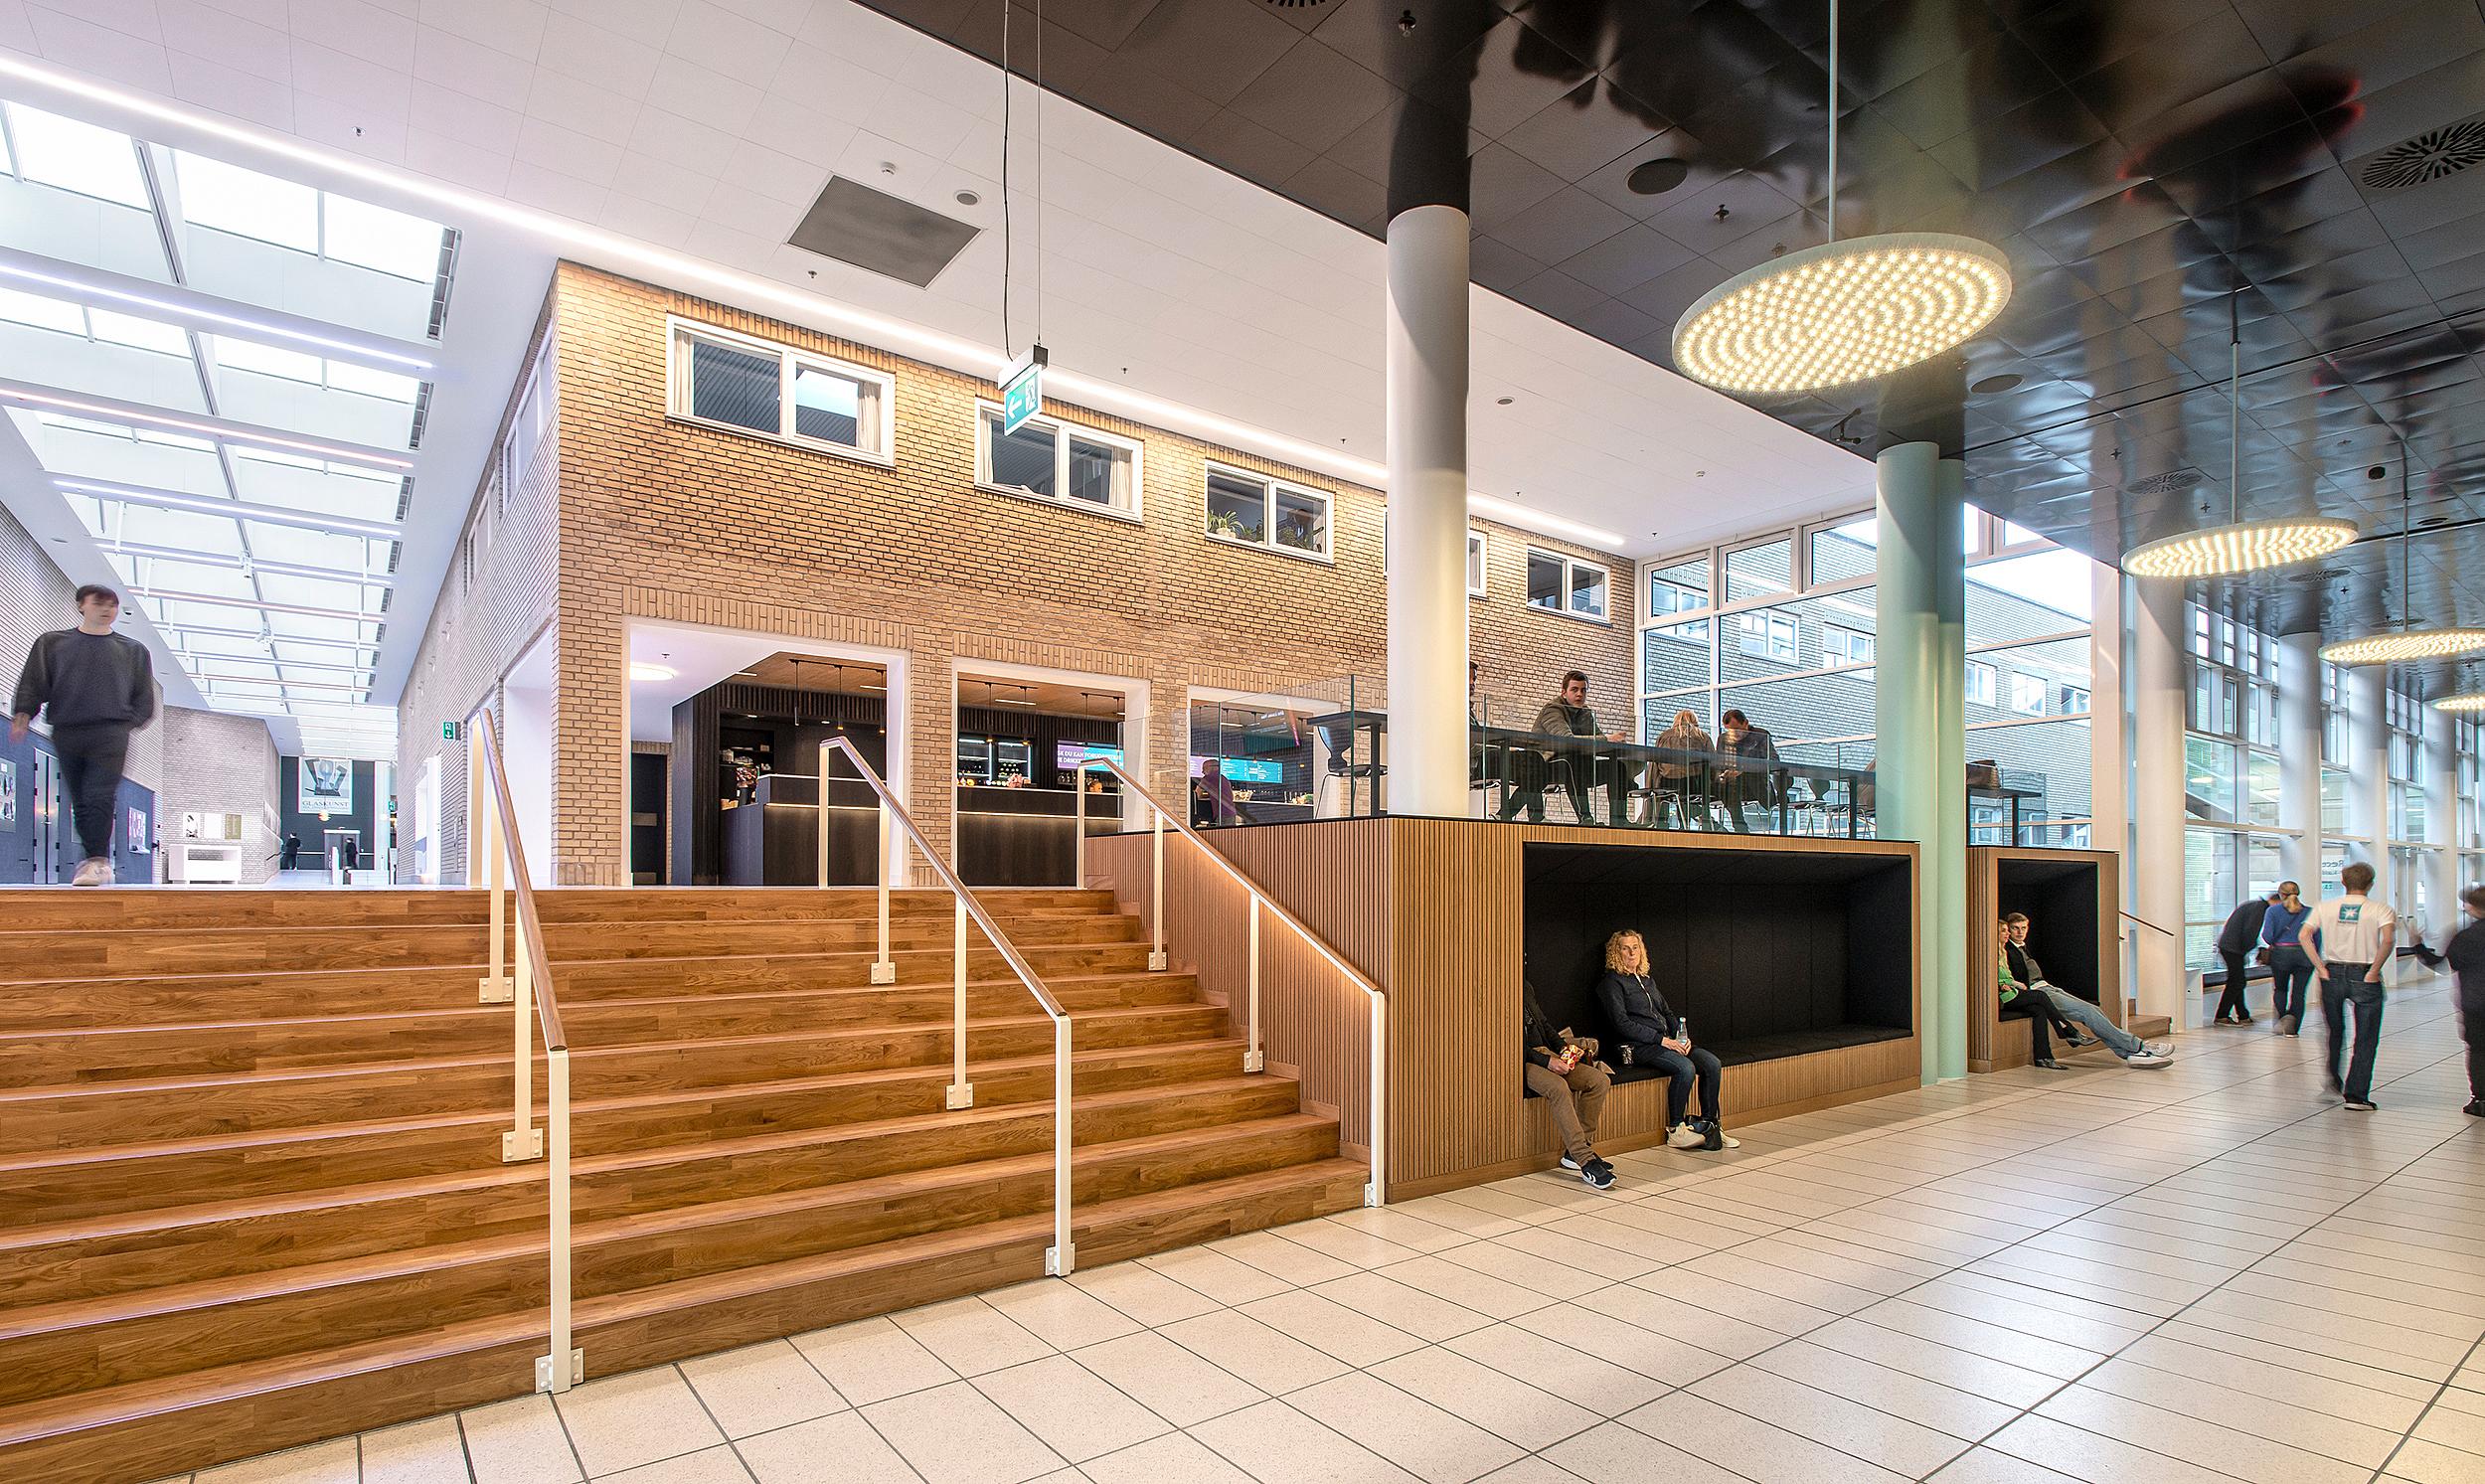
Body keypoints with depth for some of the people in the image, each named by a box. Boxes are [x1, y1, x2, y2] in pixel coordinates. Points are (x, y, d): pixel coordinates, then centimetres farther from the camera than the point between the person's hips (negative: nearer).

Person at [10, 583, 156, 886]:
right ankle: (99, 861, 13)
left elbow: (144, 697, 14)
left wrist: (131, 724, 2)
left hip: (111, 733, -2)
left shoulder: (133, 650, 13)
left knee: (100, 797, -15)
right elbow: (32, 683, 9)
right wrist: (22, 714, -6)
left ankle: (96, 860, -18)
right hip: (66, 733, 2)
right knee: (80, 801, 5)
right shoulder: (51, 642, 14)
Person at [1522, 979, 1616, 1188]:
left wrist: (1564, 1048, 7)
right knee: (1558, 1087, -35)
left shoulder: (1525, 987, 17)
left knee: (1600, 1081, -6)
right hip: (1522, 1061, -9)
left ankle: (1574, 1152, -1)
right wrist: (1544, 1060, -21)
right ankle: (1586, 1162, -29)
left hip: (1545, 1053, 9)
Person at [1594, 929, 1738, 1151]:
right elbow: (1622, 1023, -12)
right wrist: (1661, 1040, -17)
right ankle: (1675, 1131, -15)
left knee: (1712, 1063, -12)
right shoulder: (1612, 982, -3)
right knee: (1685, 1067, -29)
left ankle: (1711, 1126, -4)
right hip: (1638, 1047, -8)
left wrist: (1682, 1037, 1)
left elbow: (1667, 1012, 21)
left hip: (1667, 1040, 8)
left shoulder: (1648, 981, 22)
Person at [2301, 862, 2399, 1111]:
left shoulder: (2325, 907, 2)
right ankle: (2356, 1096, 5)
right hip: (2365, 977, -2)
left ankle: (2333, 1082, 22)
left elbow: (2305, 935, -9)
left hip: (2332, 974, 2)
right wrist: (2374, 972, -13)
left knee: (2334, 1032, 21)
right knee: (2365, 1039, 6)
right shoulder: (2381, 909, -4)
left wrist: (2320, 968, -4)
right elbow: (2388, 940, -21)